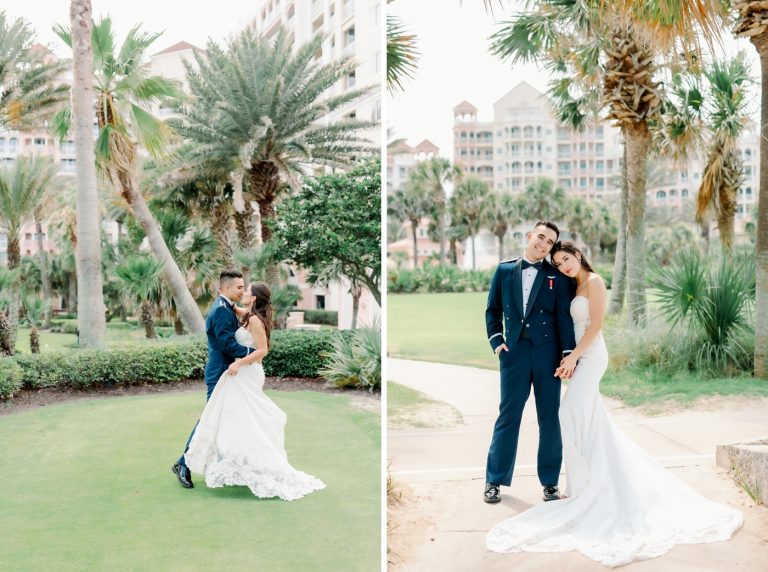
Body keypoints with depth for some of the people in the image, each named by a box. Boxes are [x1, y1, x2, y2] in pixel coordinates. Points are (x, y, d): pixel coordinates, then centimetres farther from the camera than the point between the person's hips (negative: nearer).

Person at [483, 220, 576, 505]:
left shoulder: (557, 275, 3)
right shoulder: (504, 270, 8)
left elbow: (564, 316, -1)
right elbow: (492, 309, 12)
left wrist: (568, 354, -8)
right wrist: (496, 340, 1)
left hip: (547, 353, 0)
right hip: (514, 353, 1)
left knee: (549, 418, 6)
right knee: (508, 415, 5)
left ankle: (550, 481, 18)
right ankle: (495, 480, 15)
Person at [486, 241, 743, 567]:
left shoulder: (594, 281, -9)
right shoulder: (576, 286, 15)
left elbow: (596, 325, -16)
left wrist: (573, 357, -18)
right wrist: (570, 358, 3)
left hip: (590, 356, -9)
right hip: (581, 357, 9)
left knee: (573, 416, -12)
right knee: (592, 421, 11)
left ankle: (580, 486, -5)